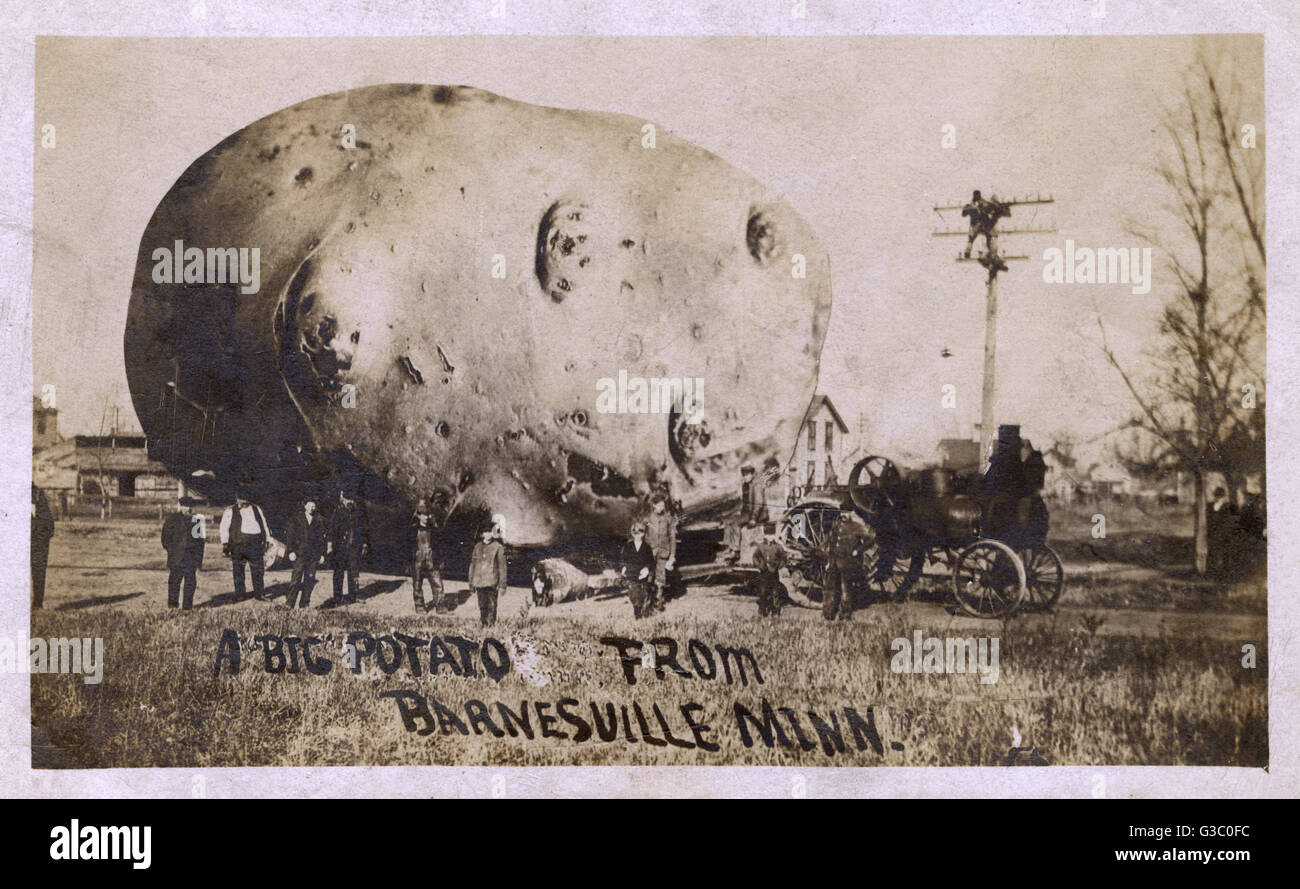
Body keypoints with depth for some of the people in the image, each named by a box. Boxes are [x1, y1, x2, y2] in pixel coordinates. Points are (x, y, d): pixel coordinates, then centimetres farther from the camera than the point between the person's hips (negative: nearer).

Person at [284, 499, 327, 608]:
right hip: (299, 553, -3)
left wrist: (322, 554, 7)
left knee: (310, 580, 2)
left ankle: (304, 603, 9)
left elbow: (322, 538, 13)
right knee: (296, 578, -9)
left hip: (313, 555, 3)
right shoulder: (297, 519, 6)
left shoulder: (319, 521, 12)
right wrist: (291, 551, -6)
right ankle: (290, 603, -3)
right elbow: (290, 536, 3)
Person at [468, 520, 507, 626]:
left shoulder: (498, 547, 1)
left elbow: (502, 567, 1)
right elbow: (472, 565, 18)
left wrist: (502, 585, -2)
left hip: (492, 583, -4)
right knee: (482, 607, 7)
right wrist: (471, 582, 15)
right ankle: (483, 626, 14)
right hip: (479, 582, 4)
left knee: (491, 607, -7)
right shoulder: (477, 547, 12)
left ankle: (491, 625, -6)